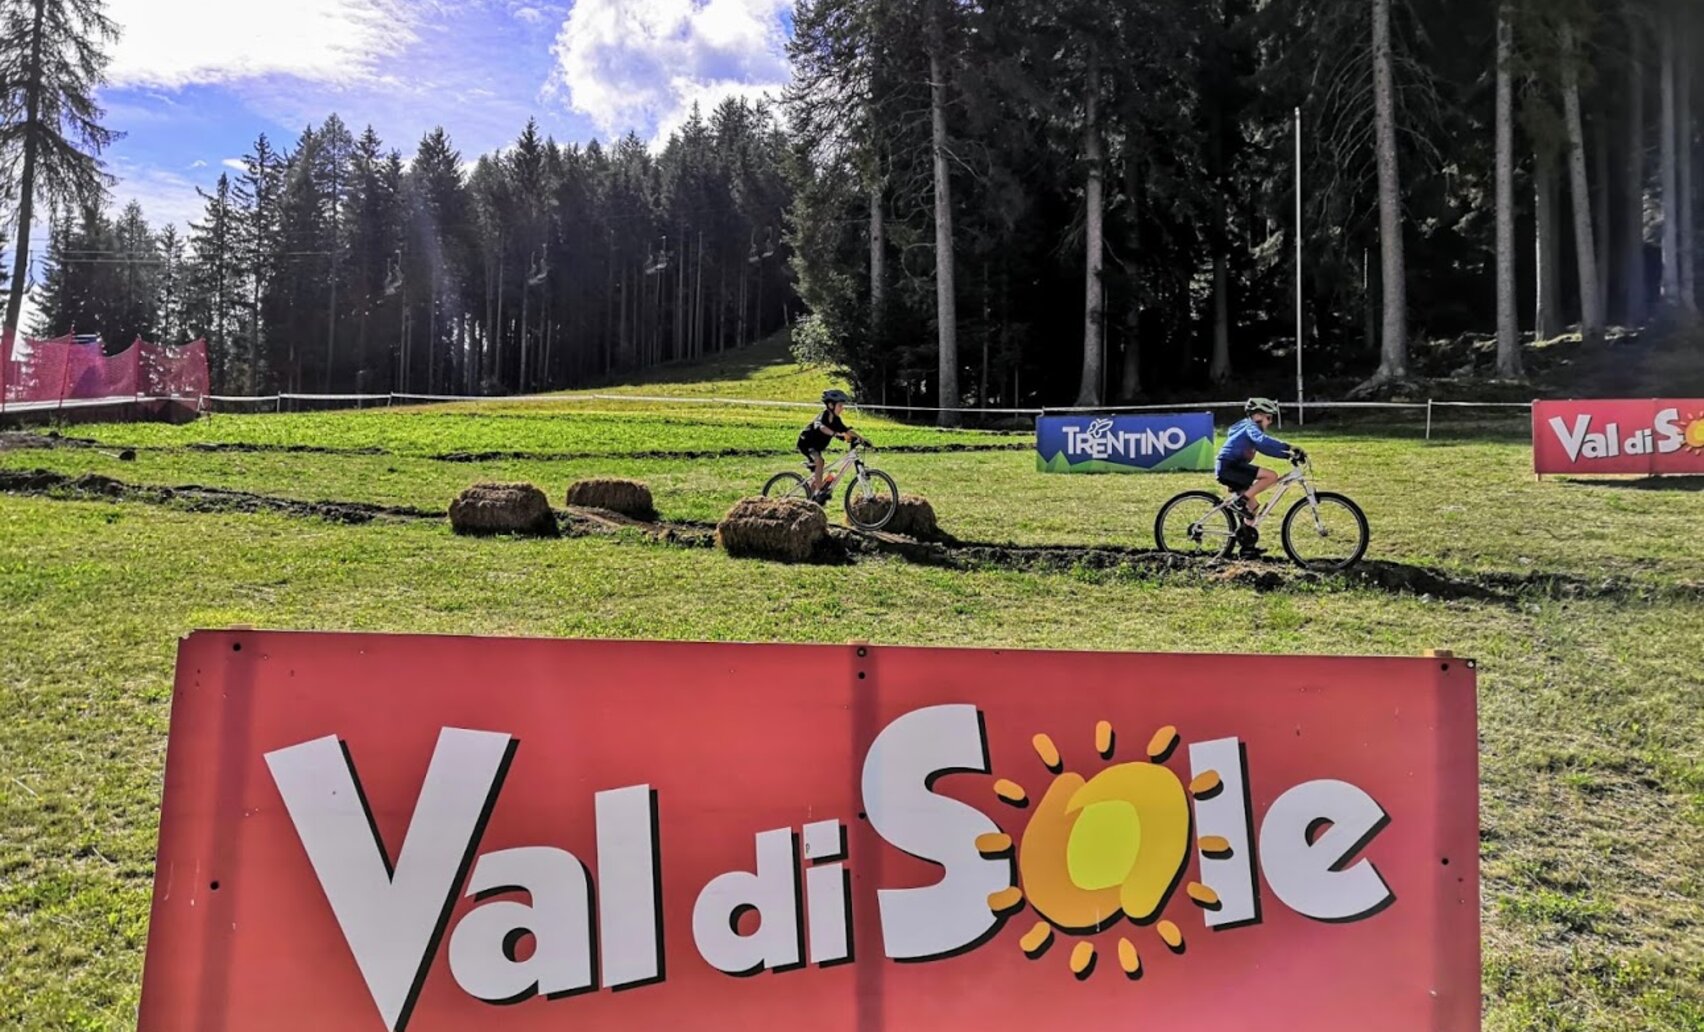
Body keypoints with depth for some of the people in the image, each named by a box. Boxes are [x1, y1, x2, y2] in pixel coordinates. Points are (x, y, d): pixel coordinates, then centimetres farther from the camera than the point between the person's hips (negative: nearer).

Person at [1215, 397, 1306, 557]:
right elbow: (1263, 440, -28)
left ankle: (1248, 546, 20)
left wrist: (1289, 455, 11)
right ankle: (1241, 501, -15)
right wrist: (1290, 447, -35)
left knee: (1252, 507, 15)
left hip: (1228, 469, 10)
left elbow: (1266, 448, 23)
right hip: (1229, 467, -10)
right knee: (1271, 476, -20)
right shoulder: (1251, 427, -7)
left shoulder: (1249, 428, 23)